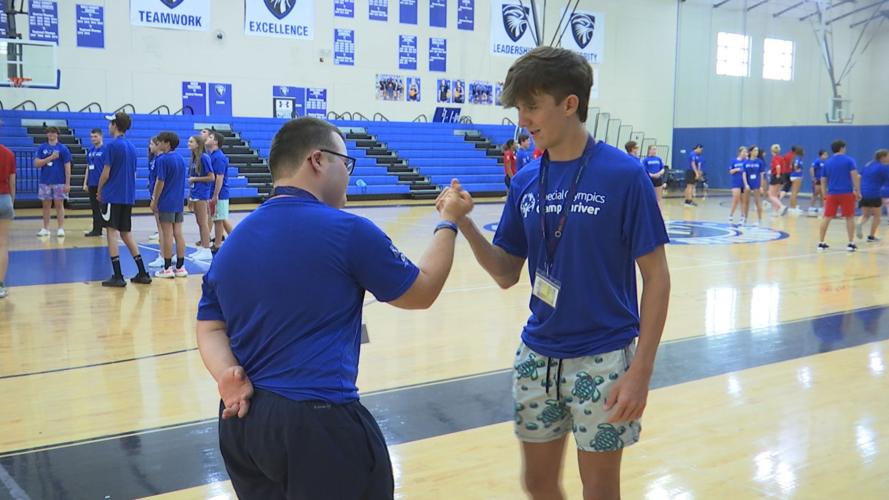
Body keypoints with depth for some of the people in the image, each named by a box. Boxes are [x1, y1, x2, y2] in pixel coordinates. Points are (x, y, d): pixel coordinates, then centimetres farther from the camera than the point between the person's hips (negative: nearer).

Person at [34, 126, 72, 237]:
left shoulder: (63, 148, -1)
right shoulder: (42, 148, 6)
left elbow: (67, 167, -2)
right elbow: (37, 163, -3)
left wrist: (68, 183, -7)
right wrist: (50, 157, -15)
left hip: (59, 182, -2)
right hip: (44, 182, 3)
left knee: (59, 204, 1)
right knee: (46, 205, 8)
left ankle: (61, 228, 5)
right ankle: (45, 229, 14)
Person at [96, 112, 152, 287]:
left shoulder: (112, 146, -11)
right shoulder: (131, 147, 12)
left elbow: (106, 173, -11)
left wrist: (99, 191, 2)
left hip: (112, 196, -7)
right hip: (128, 196, 7)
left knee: (112, 232, -3)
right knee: (126, 233, 13)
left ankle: (117, 276, -7)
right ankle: (142, 273, 12)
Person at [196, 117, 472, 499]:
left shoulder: (232, 242, 8)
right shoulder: (346, 230, -12)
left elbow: (211, 329, 7)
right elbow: (422, 291, 1)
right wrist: (449, 222, 13)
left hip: (241, 420, 7)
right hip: (316, 422, -7)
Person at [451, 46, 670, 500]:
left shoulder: (623, 175, -13)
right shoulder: (525, 181, 3)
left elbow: (656, 277, -11)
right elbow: (506, 274, 5)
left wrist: (640, 371, -17)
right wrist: (465, 224, -12)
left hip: (602, 358, -5)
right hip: (537, 356, 5)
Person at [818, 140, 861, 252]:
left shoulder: (827, 162, 10)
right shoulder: (849, 160, -1)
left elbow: (823, 180, 13)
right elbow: (855, 176, -9)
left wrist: (825, 195, 21)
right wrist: (858, 191, -7)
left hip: (832, 194, 3)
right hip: (847, 193, -3)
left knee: (827, 218, 5)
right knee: (850, 217, 8)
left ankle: (821, 243, 5)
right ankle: (851, 243, 8)